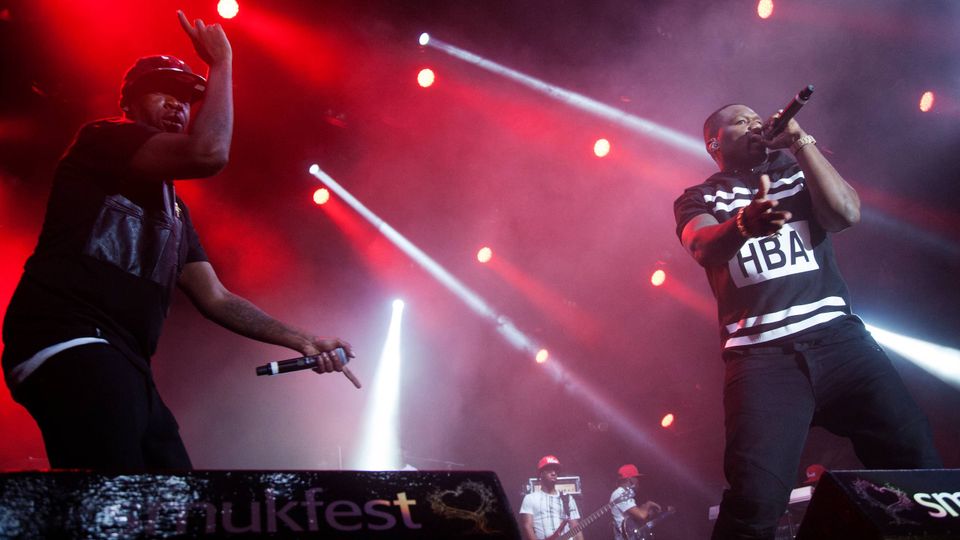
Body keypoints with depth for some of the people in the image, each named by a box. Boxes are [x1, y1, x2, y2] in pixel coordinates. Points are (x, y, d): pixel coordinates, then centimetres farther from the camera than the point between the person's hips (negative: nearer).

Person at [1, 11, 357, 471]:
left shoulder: (174, 209, 28)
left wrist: (298, 340, 14)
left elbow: (214, 299, 23)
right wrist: (221, 63, -1)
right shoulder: (102, 139, 5)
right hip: (72, 345, -10)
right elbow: (209, 153, -13)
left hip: (127, 365, 10)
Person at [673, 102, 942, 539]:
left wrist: (801, 141, 1)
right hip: (761, 354, -2)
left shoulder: (798, 175, 22)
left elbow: (846, 213, 2)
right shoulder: (698, 199, 14)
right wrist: (744, 225, -31)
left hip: (838, 337, 3)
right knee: (755, 501, -21)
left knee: (918, 465, -14)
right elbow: (704, 247, -9)